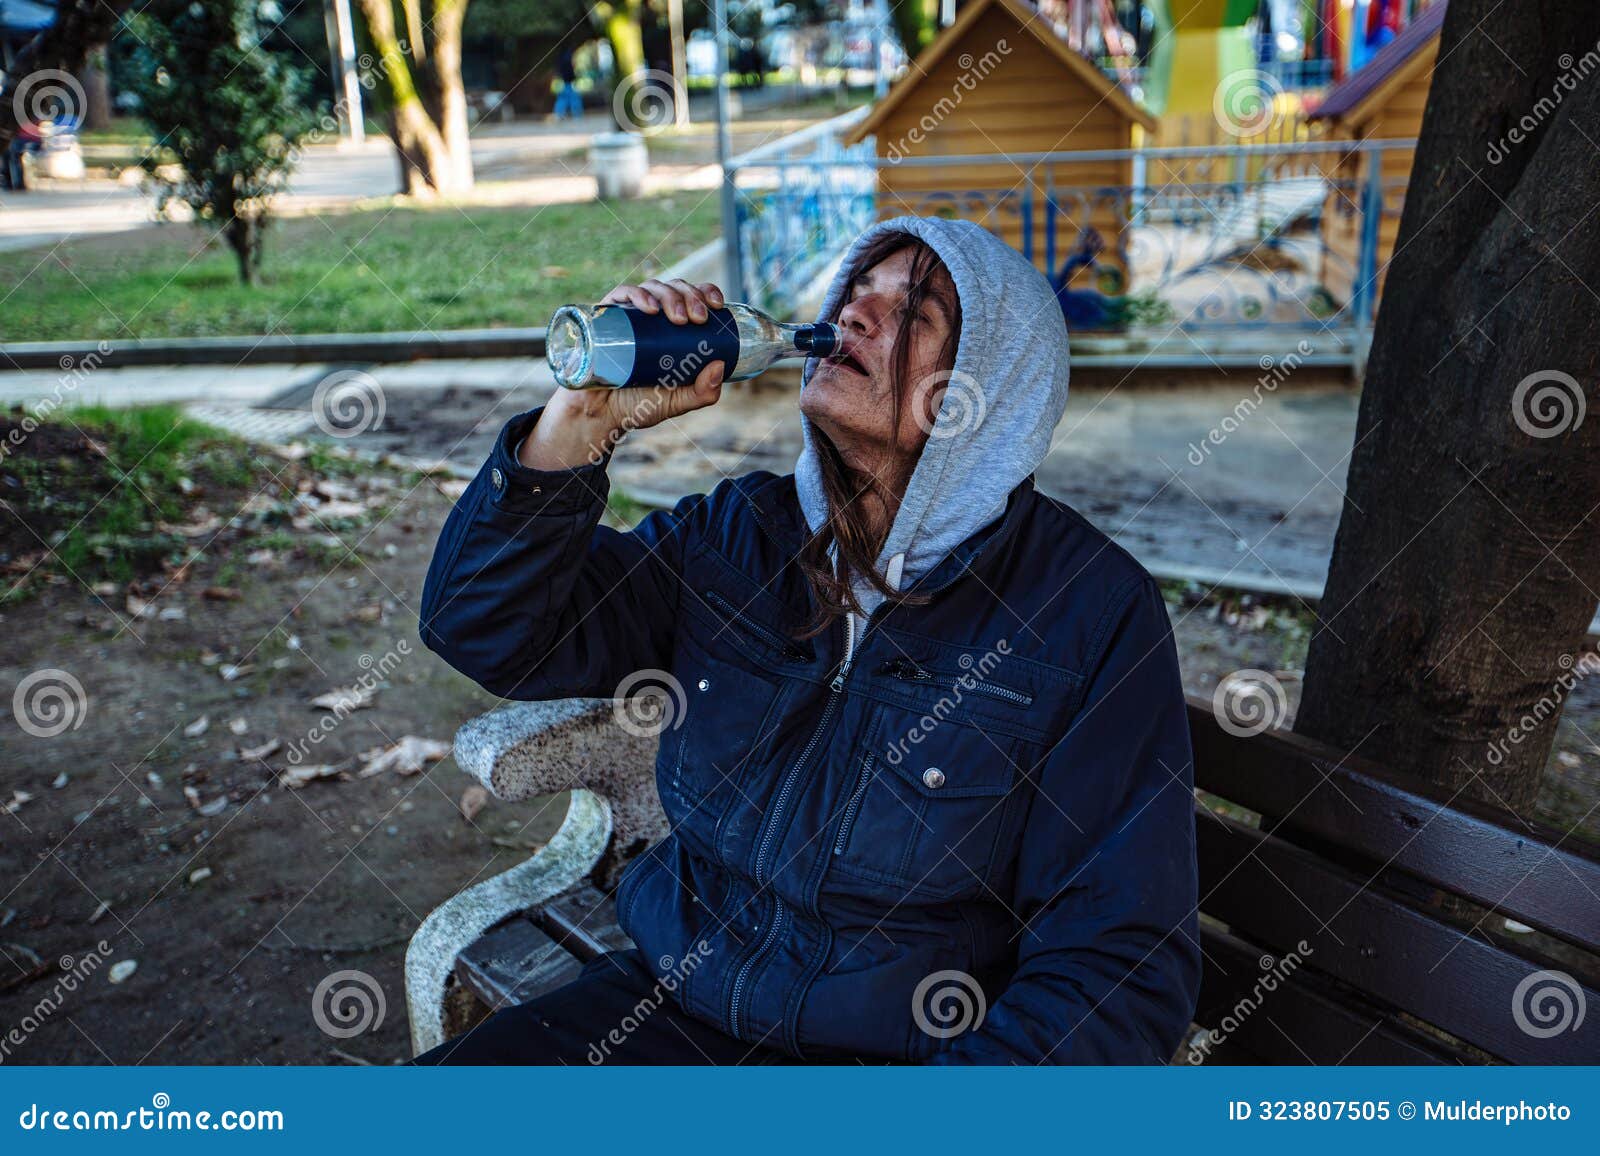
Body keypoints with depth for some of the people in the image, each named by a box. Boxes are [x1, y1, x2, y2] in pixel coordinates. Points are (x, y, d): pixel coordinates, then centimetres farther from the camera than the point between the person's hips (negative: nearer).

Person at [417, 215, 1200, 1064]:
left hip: (908, 1046, -3)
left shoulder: (1092, 608, -12)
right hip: (665, 1005, 4)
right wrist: (579, 421, -16)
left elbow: (1122, 962, -12)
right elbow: (483, 632, -3)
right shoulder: (734, 534, 1)